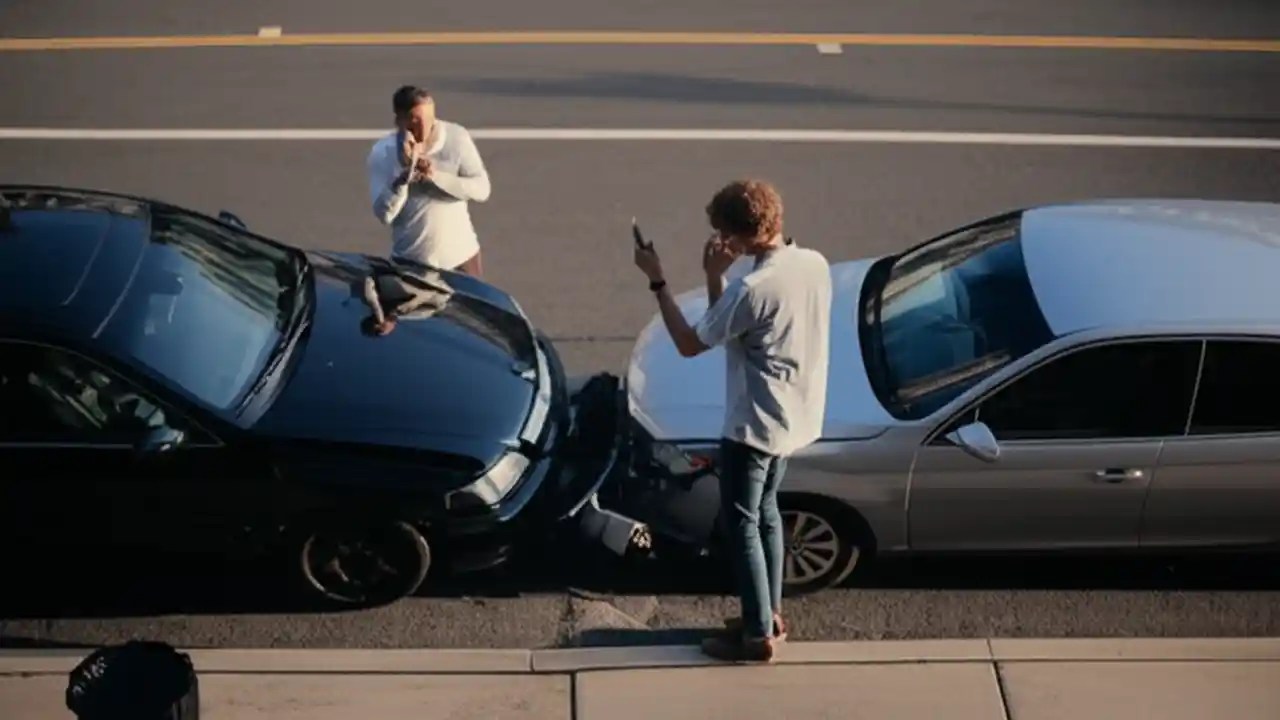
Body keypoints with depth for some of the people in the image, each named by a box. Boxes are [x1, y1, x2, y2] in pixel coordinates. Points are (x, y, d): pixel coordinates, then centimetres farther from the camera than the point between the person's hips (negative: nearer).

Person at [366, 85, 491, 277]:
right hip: (411, 261, -1)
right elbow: (384, 214, -15)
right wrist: (405, 171, -27)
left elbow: (481, 189, -13)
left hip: (461, 256, 1)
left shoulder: (456, 136, -10)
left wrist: (436, 175, -25)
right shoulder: (383, 152, -10)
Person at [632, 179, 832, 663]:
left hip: (755, 426, -8)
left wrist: (657, 282, -7)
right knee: (765, 513, 23)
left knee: (741, 524, 6)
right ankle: (770, 615, 33)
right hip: (795, 418, 9)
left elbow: (690, 344, -13)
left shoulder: (752, 288, -27)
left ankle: (758, 636, 14)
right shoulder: (815, 265, -1)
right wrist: (715, 278, -2)